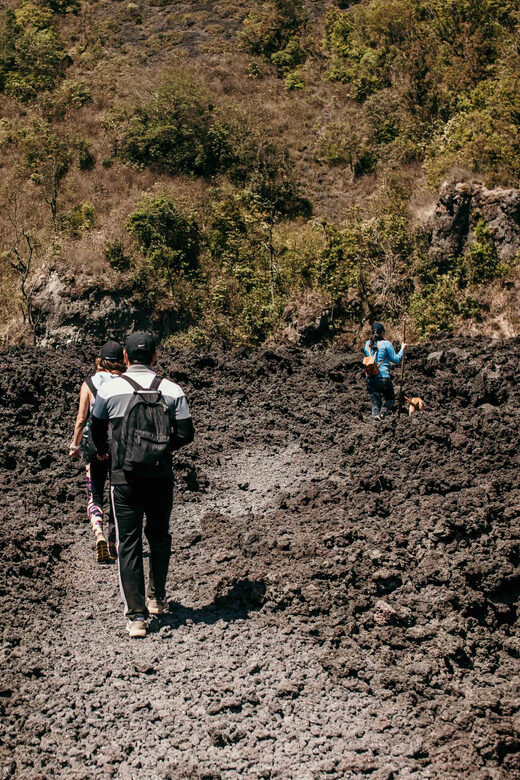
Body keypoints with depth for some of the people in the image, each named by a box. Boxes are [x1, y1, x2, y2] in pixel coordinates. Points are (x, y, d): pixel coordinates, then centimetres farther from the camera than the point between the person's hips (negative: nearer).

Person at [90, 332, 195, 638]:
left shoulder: (110, 389, -3)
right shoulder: (171, 390, -2)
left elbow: (97, 429, 13)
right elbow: (186, 434, -3)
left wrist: (102, 450, 34)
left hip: (125, 478, -2)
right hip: (161, 477, 2)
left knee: (129, 543, 4)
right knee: (160, 536, 21)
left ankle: (137, 615, 2)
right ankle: (158, 598, 34)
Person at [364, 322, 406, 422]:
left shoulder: (367, 344, 7)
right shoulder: (386, 344, -6)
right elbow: (396, 360, -1)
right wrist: (402, 349, 12)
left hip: (370, 377, 4)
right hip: (383, 377, -4)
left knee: (375, 401, 14)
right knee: (390, 399, 13)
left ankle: (375, 419, 6)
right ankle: (382, 412, -13)